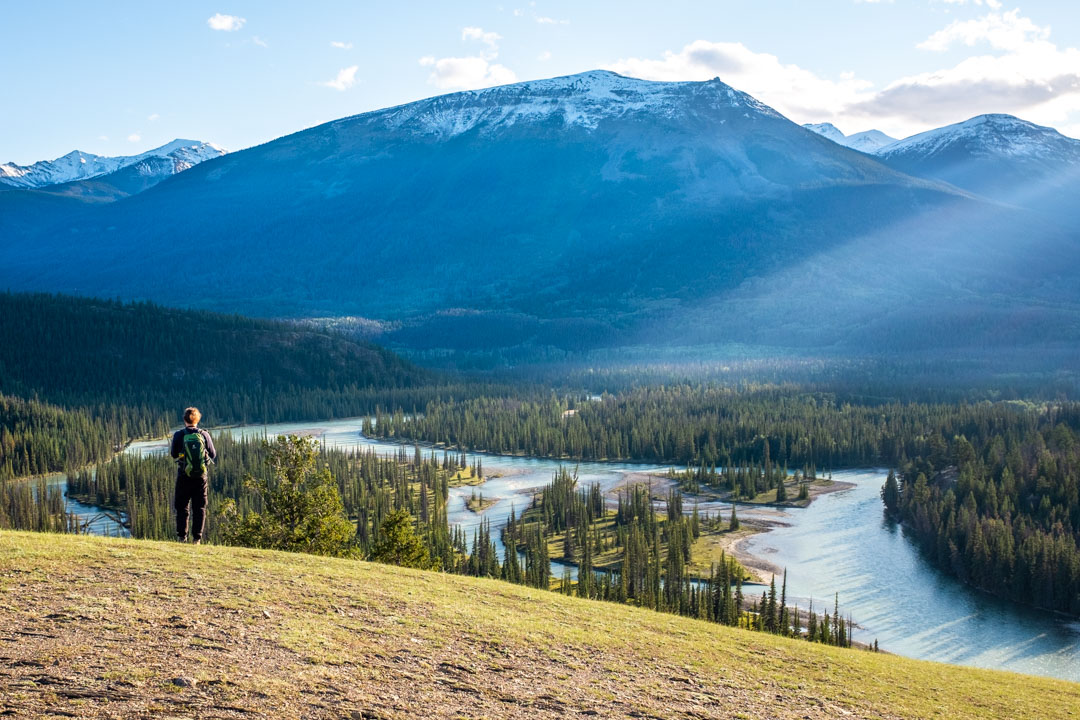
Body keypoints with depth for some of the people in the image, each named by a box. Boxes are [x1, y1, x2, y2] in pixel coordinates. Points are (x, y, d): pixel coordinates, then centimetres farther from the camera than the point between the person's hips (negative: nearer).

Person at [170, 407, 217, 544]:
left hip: (184, 476, -1)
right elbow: (213, 455, 2)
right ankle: (197, 537, 4)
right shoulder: (204, 434, -5)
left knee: (181, 507, 10)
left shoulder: (179, 435, -7)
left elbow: (173, 454, 2)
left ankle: (182, 536, 7)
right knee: (199, 508, 8)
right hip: (202, 476, 1)